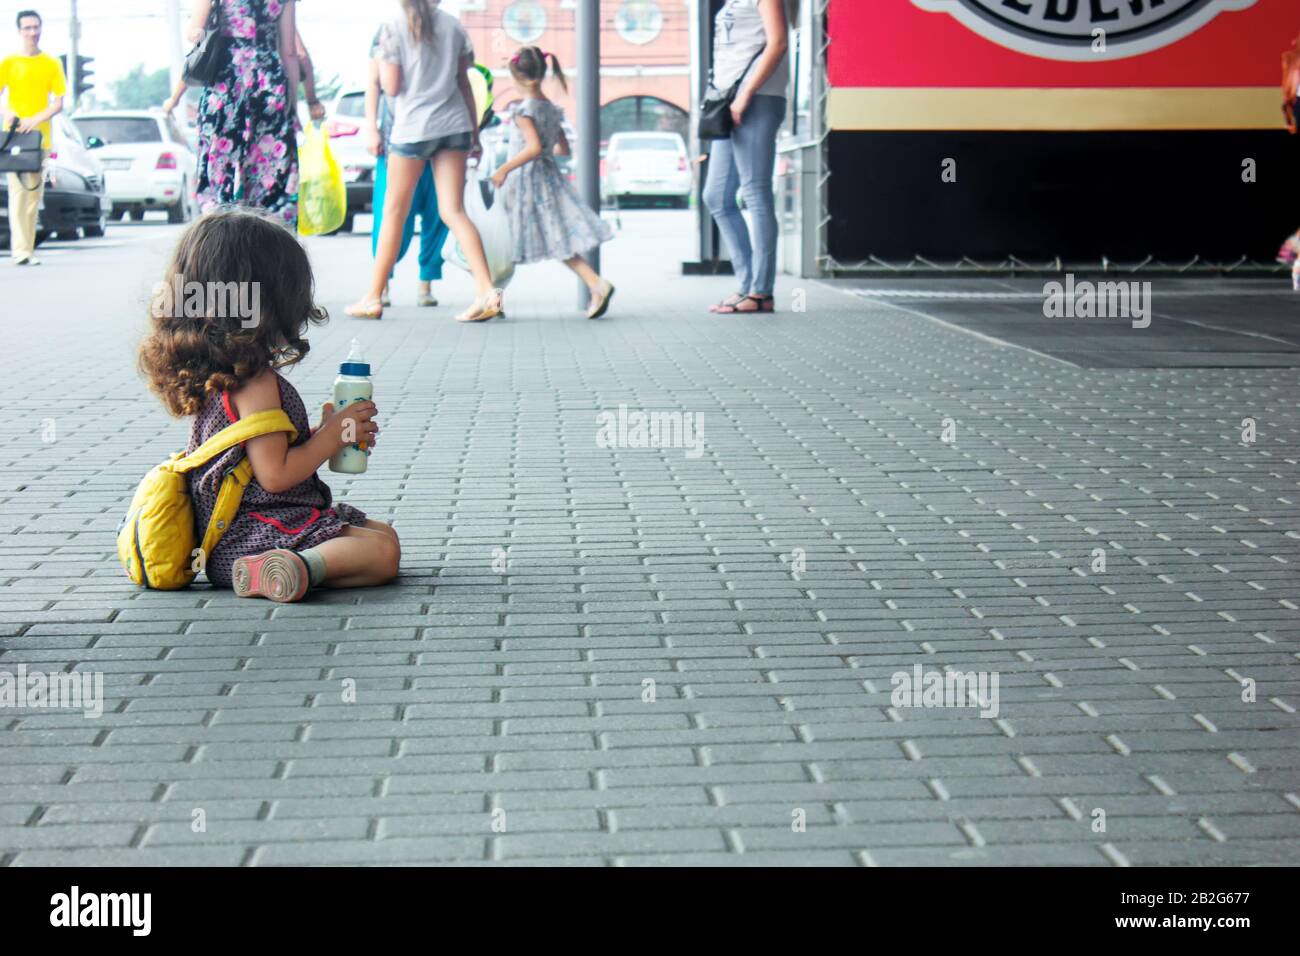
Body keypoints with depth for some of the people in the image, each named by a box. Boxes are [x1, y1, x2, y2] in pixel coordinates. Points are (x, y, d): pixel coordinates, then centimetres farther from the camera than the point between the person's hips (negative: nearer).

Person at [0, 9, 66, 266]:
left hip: (40, 137, 2)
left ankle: (28, 249, 12)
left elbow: (58, 104, 3)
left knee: (35, 194, 5)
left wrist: (36, 120, -12)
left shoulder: (52, 64, 7)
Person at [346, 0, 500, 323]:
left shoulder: (393, 28, -4)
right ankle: (487, 292, -14)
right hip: (454, 124, 3)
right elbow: (464, 83, 10)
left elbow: (391, 87, -7)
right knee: (453, 211, 0)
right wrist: (474, 132, 16)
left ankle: (373, 297, 13)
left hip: (412, 126, -3)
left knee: (394, 212, 7)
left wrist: (381, 60, 12)